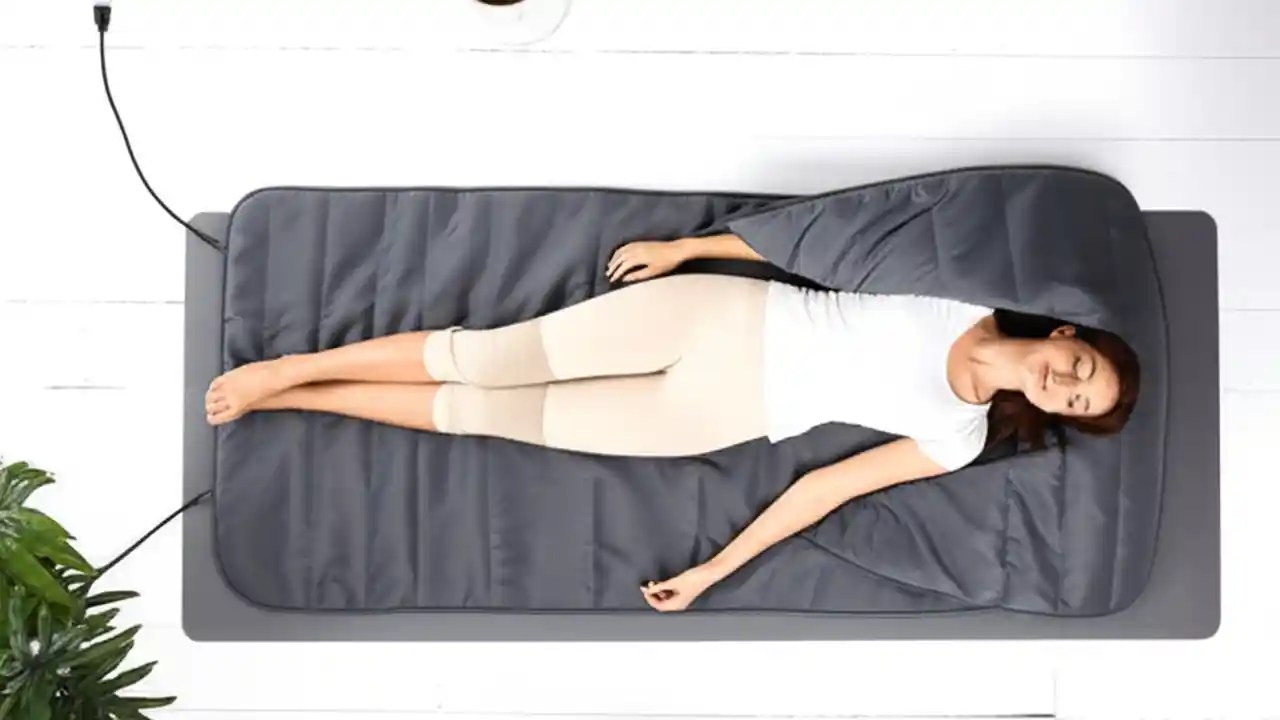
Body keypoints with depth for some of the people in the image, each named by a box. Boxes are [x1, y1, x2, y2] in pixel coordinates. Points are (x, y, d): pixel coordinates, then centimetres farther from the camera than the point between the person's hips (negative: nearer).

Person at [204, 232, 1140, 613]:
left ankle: (290, 397, 9)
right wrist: (683, 244, 1)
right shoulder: (969, 291, 0)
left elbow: (826, 488, -1)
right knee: (491, 357, -7)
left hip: (726, 417, 0)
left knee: (499, 414, -4)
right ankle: (282, 369, 7)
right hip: (733, 314, 0)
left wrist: (711, 573, -5)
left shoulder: (956, 439, 0)